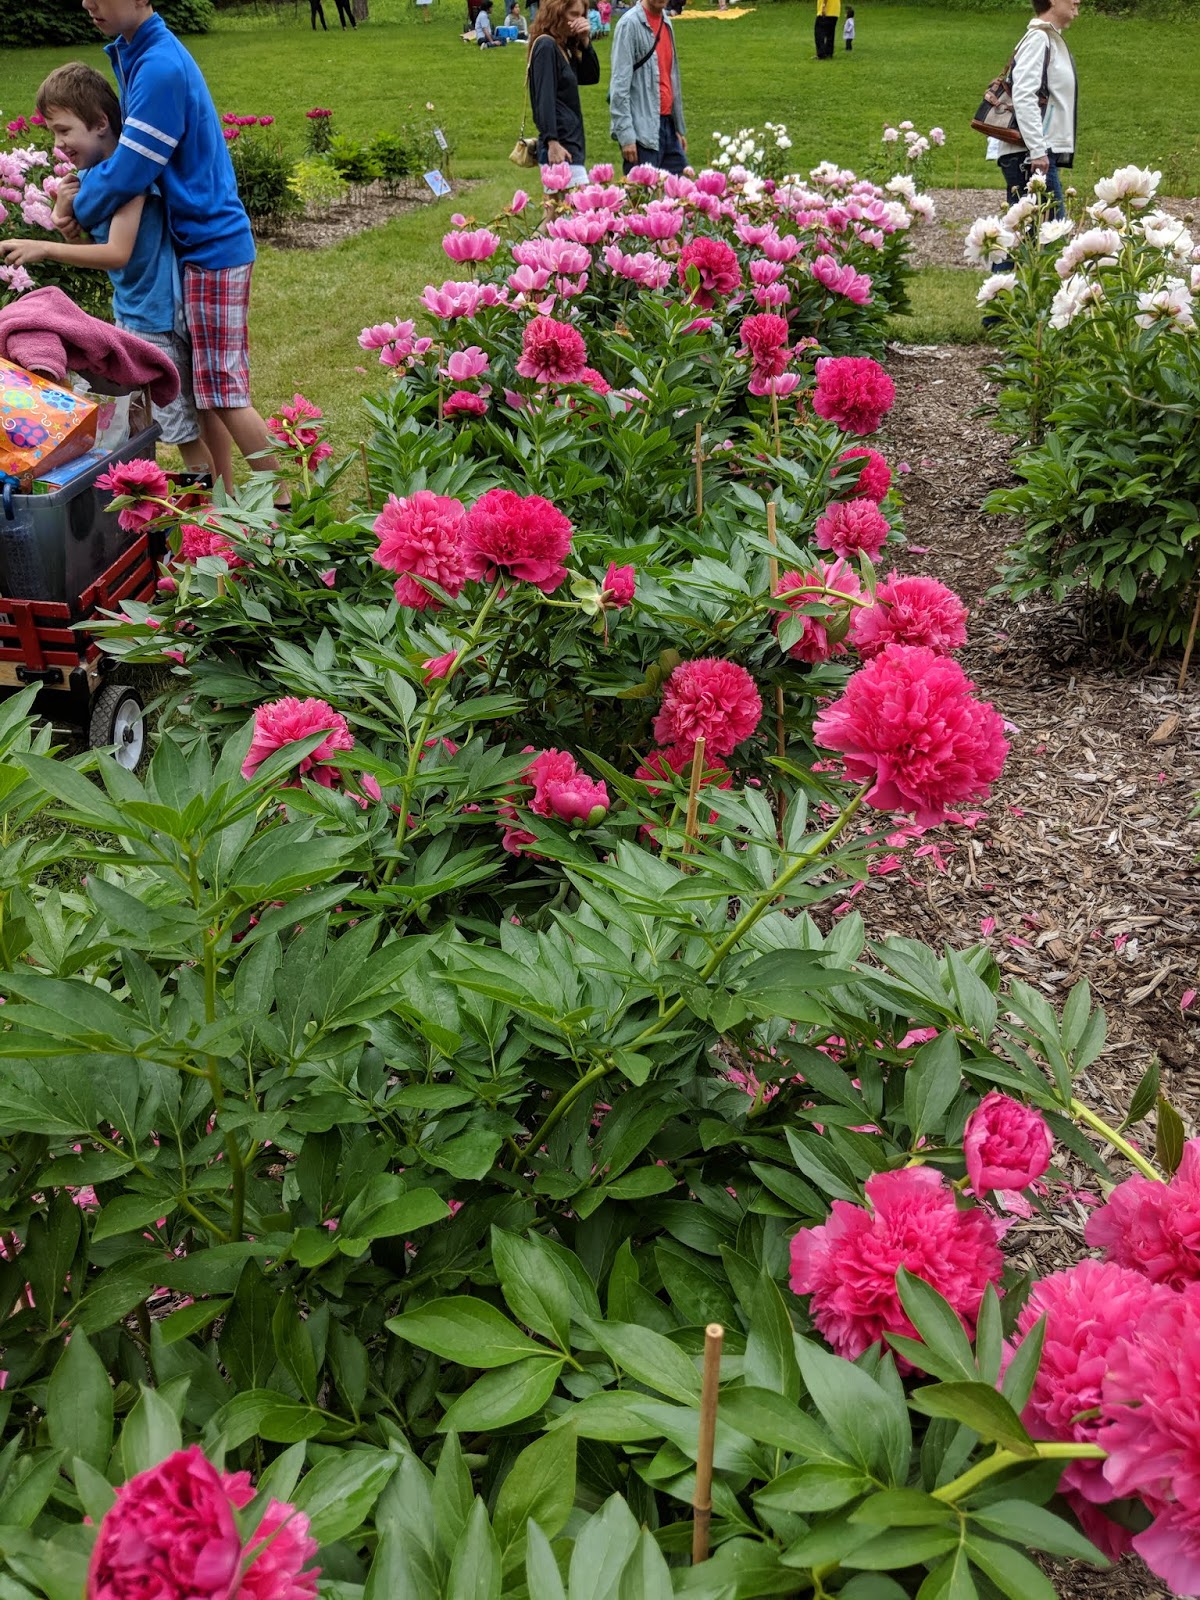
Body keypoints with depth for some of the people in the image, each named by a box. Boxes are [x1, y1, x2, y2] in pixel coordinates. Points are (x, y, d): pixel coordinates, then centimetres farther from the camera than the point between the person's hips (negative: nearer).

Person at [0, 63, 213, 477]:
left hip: (156, 315, -9)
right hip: (128, 311, 9)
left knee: (180, 426, -2)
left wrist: (43, 249, -23)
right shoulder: (89, 173, 6)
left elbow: (118, 253, -25)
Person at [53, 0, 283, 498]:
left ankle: (283, 505, 4)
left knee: (222, 391, -5)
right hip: (194, 244, 9)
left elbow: (129, 172, -21)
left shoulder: (160, 68, -21)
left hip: (212, 247, -9)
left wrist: (80, 210, -3)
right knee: (202, 385, 13)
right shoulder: (133, 54, 10)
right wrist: (80, 188, -1)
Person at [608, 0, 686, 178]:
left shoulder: (666, 22, 14)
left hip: (667, 124, 7)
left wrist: (680, 127, 15)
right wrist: (626, 135, -19)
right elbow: (620, 85, -13)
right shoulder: (630, 24, -8)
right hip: (642, 130, -7)